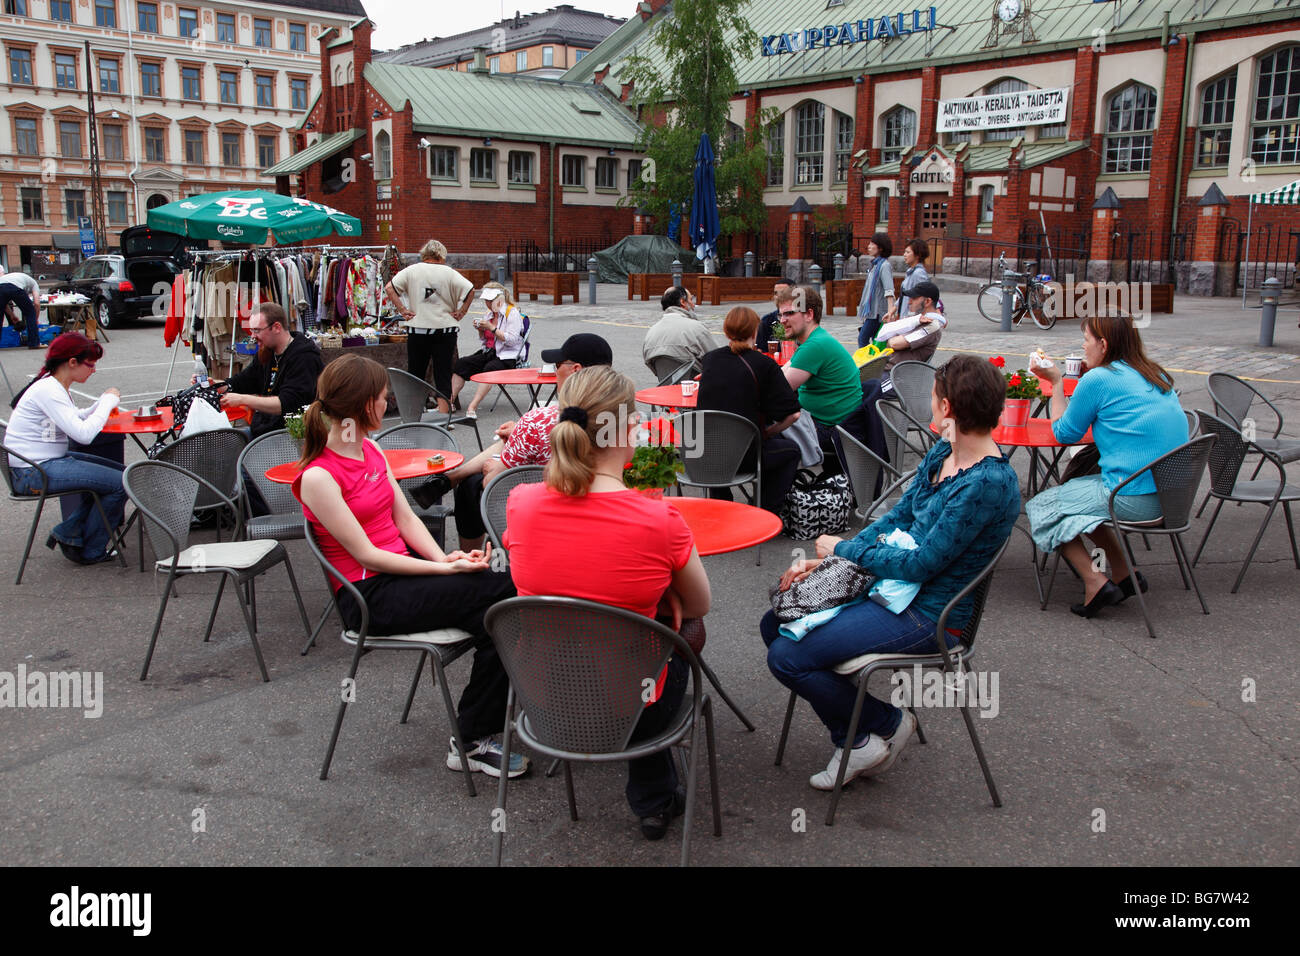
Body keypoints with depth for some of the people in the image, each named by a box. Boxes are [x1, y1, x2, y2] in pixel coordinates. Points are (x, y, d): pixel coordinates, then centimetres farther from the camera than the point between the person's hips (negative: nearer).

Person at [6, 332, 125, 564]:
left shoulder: (58, 387, 10)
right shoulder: (48, 390, -21)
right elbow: (84, 434, -29)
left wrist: (103, 402, 1)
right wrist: (108, 401, -16)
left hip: (52, 460, 10)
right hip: (33, 473, -10)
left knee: (121, 473, 10)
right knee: (119, 484, -14)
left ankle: (67, 533, 13)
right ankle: (91, 552, 4)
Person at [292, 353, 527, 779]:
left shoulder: (370, 449, 12)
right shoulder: (317, 477, -14)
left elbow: (405, 519, 9)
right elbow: (367, 555, -16)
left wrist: (446, 558, -9)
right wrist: (446, 568, -18)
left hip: (404, 566, 8)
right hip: (369, 596, -8)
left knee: (503, 589, -17)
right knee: (501, 591, -22)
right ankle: (470, 742, -12)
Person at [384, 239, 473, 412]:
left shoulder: (411, 271, 2)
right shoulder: (449, 273, -2)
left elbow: (389, 288, -3)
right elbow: (470, 290, -10)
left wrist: (403, 310, -1)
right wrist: (461, 312, -2)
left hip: (417, 329, 1)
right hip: (445, 329, -1)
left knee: (415, 372, 11)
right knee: (443, 374, 3)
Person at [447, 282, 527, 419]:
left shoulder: (513, 313, -8)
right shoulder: (490, 313, 15)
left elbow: (511, 340, -18)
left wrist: (492, 328, -20)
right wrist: (481, 329, 3)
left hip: (507, 356, -7)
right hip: (488, 353, 8)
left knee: (490, 368, -36)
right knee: (460, 365, -13)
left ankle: (472, 407, -40)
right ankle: (450, 401, -17)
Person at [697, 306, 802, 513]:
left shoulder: (710, 359, 5)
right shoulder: (764, 364, -9)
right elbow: (792, 413, -12)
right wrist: (767, 433, 5)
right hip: (744, 456, -5)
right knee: (791, 450, 23)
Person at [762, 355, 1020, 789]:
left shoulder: (988, 484, -25)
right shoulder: (943, 452, 3)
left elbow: (920, 565, -23)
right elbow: (897, 517, 9)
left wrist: (844, 549, -9)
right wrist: (824, 561, -1)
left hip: (927, 615, -9)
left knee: (788, 658, -16)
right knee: (775, 625, 7)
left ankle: (887, 724, 8)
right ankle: (855, 737, 13)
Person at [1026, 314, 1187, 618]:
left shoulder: (1098, 379, -11)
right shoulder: (1157, 376, 13)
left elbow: (1065, 433, 1)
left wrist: (1057, 383, 11)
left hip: (1135, 498, -9)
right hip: (1171, 492, 9)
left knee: (1041, 506, 8)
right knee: (1080, 485, 29)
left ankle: (1096, 584, 0)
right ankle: (1123, 574, 23)